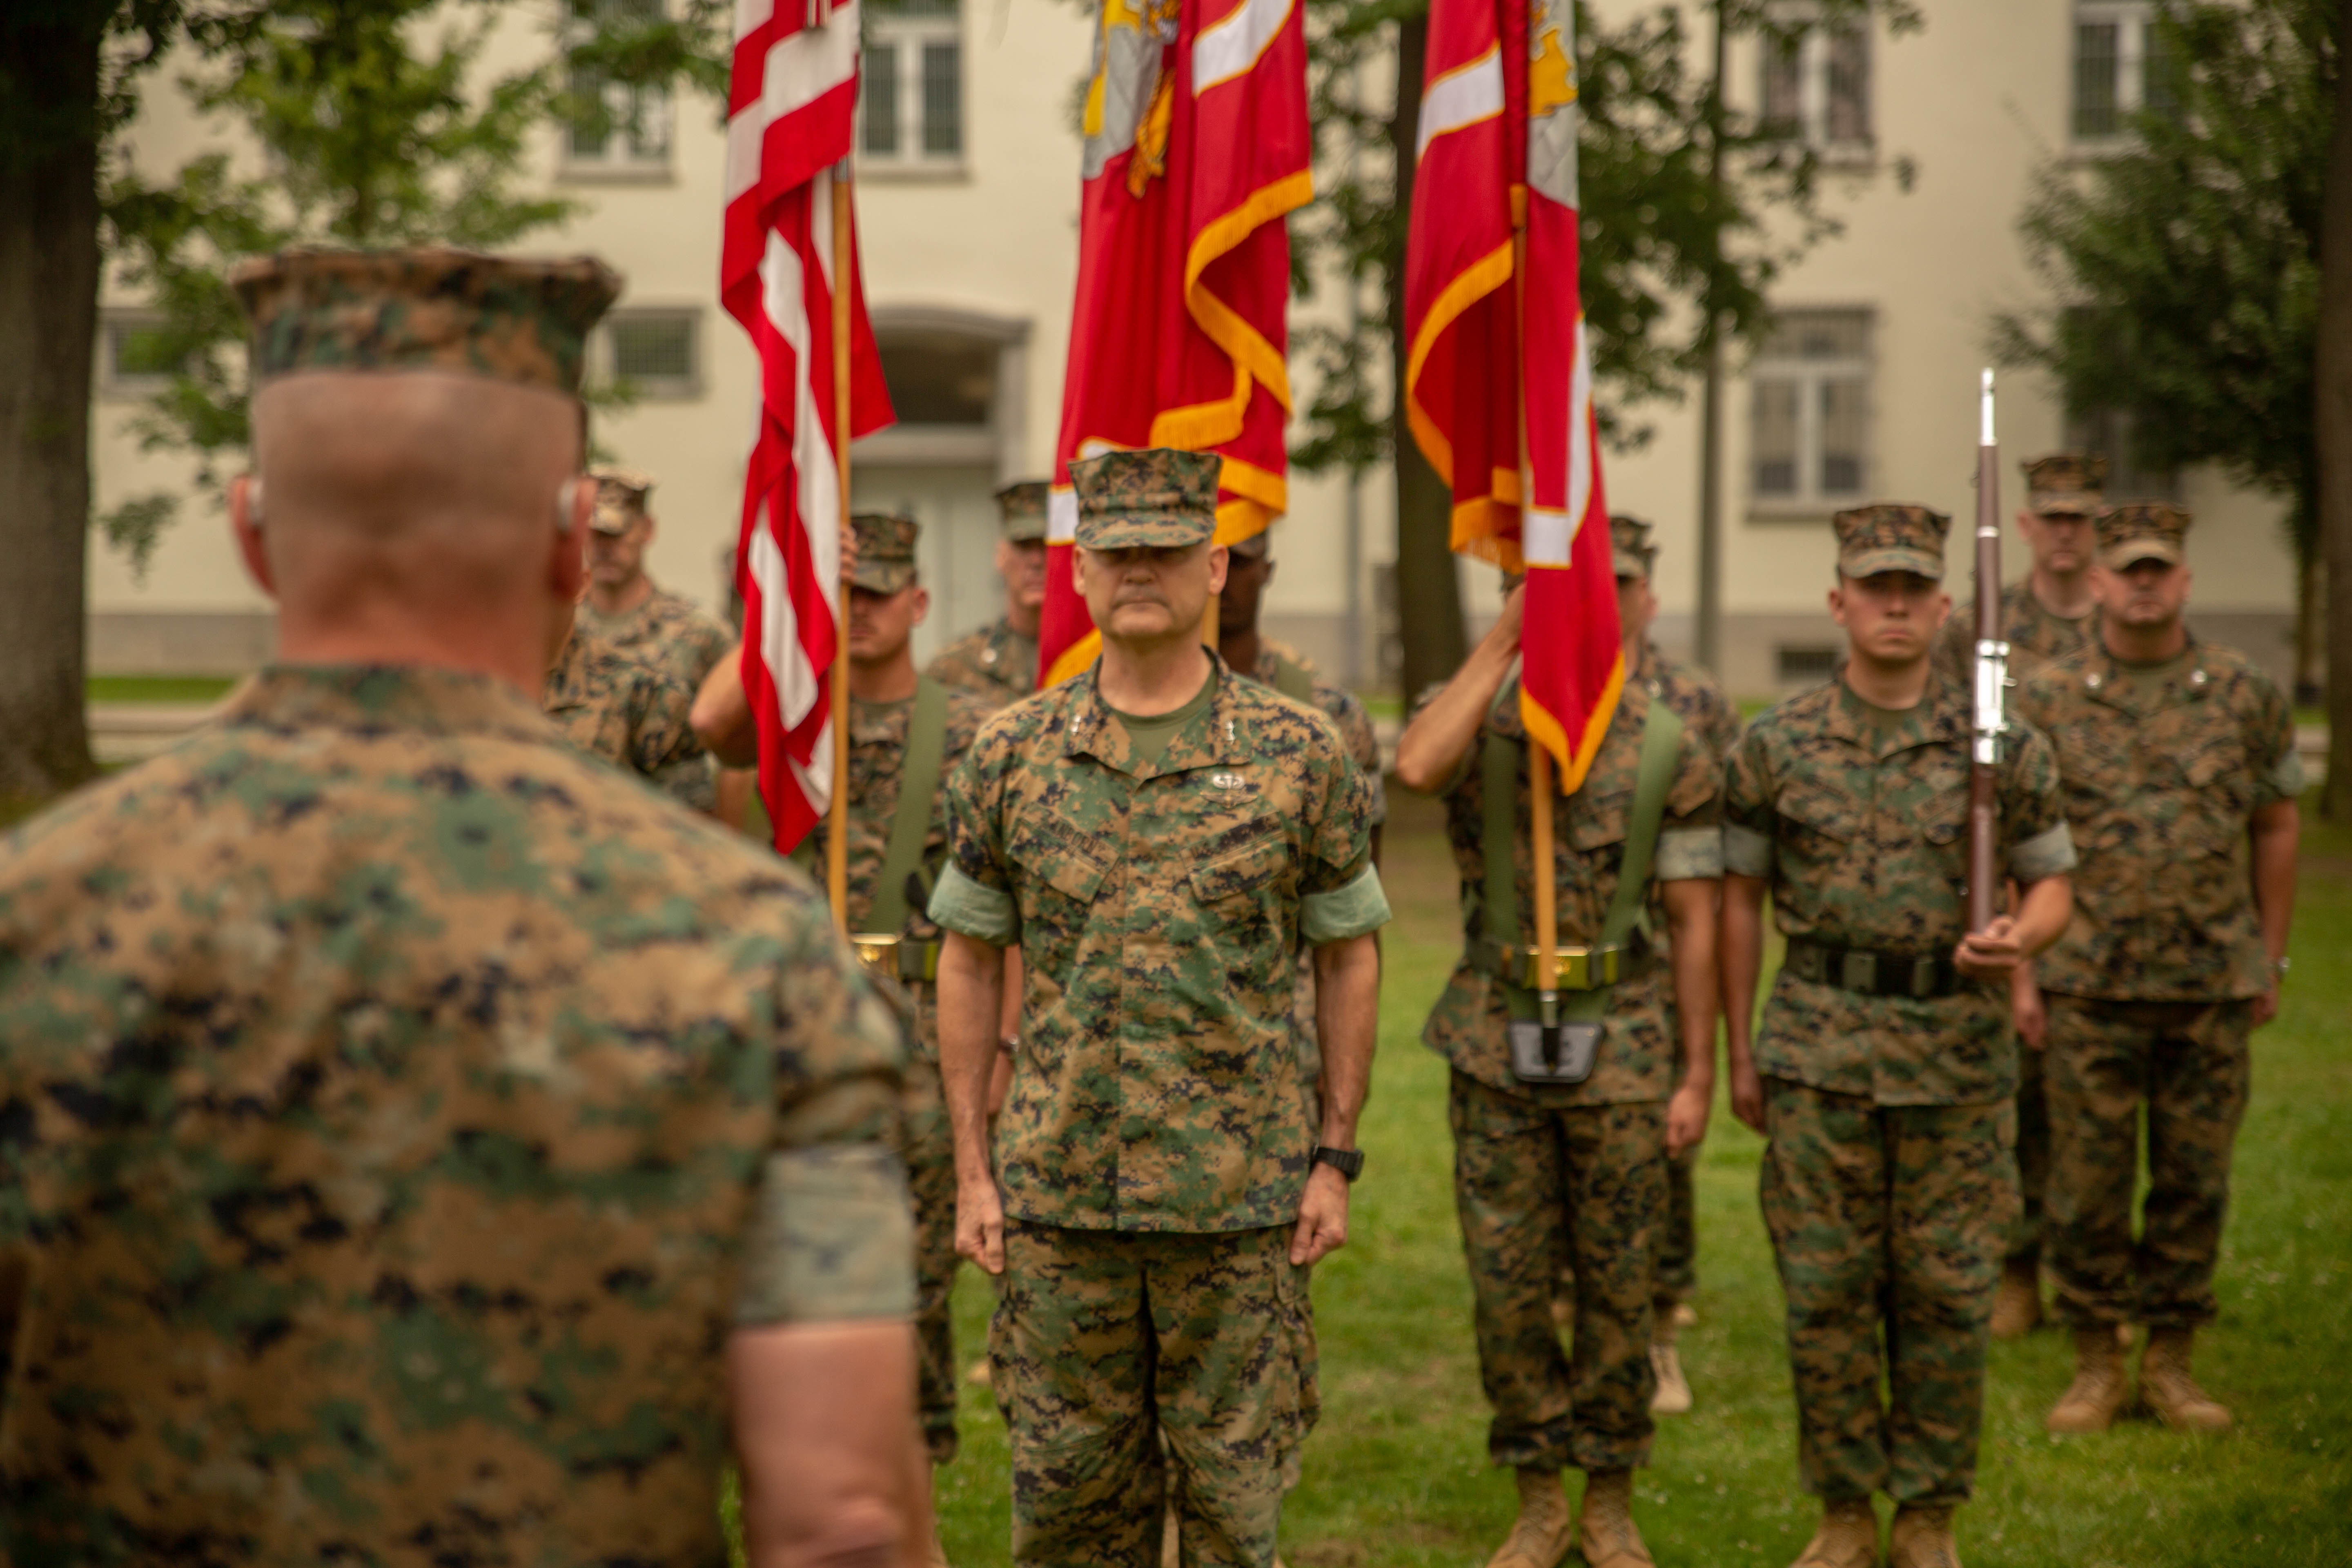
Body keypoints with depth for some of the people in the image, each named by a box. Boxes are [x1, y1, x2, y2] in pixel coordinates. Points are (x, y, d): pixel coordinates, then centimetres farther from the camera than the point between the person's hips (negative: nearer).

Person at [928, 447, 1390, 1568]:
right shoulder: (1012, 755, 1)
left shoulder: (1299, 755, -2)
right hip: (1058, 1196, 1)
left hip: (1241, 1199, -1)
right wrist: (973, 1170, 4)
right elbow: (968, 961, 7)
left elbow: (1349, 955, 4)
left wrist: (1336, 1160, 0)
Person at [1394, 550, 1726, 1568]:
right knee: (1506, 1284, 5)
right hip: (1495, 1043, 1)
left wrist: (1699, 1074, -3)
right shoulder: (1478, 721, -2)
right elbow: (1417, 767, -28)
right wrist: (1502, 637, -22)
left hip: (1621, 1046, -1)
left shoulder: (1671, 750, -3)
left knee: (1617, 1284, 7)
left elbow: (1695, 922, -1)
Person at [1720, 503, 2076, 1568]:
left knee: (1947, 1295, 4)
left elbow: (2051, 881, 8)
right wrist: (1740, 1051, 7)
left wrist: (2018, 941, -16)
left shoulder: (2002, 746, 0)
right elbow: (1741, 895, 8)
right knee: (1825, 1292, 3)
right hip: (1819, 1049, 0)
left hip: (1956, 1050, 0)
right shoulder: (1777, 746, 2)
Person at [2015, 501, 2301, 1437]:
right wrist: (2016, 967, 0)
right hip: (2089, 984, -1)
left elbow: (2277, 825, 11)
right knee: (2087, 1183, 2)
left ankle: (2171, 1360, 18)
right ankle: (2096, 1365, 13)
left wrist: (2270, 961, 9)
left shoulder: (2246, 696, 3)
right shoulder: (2049, 702, 0)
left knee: (2194, 1181, 7)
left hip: (2214, 986, 1)